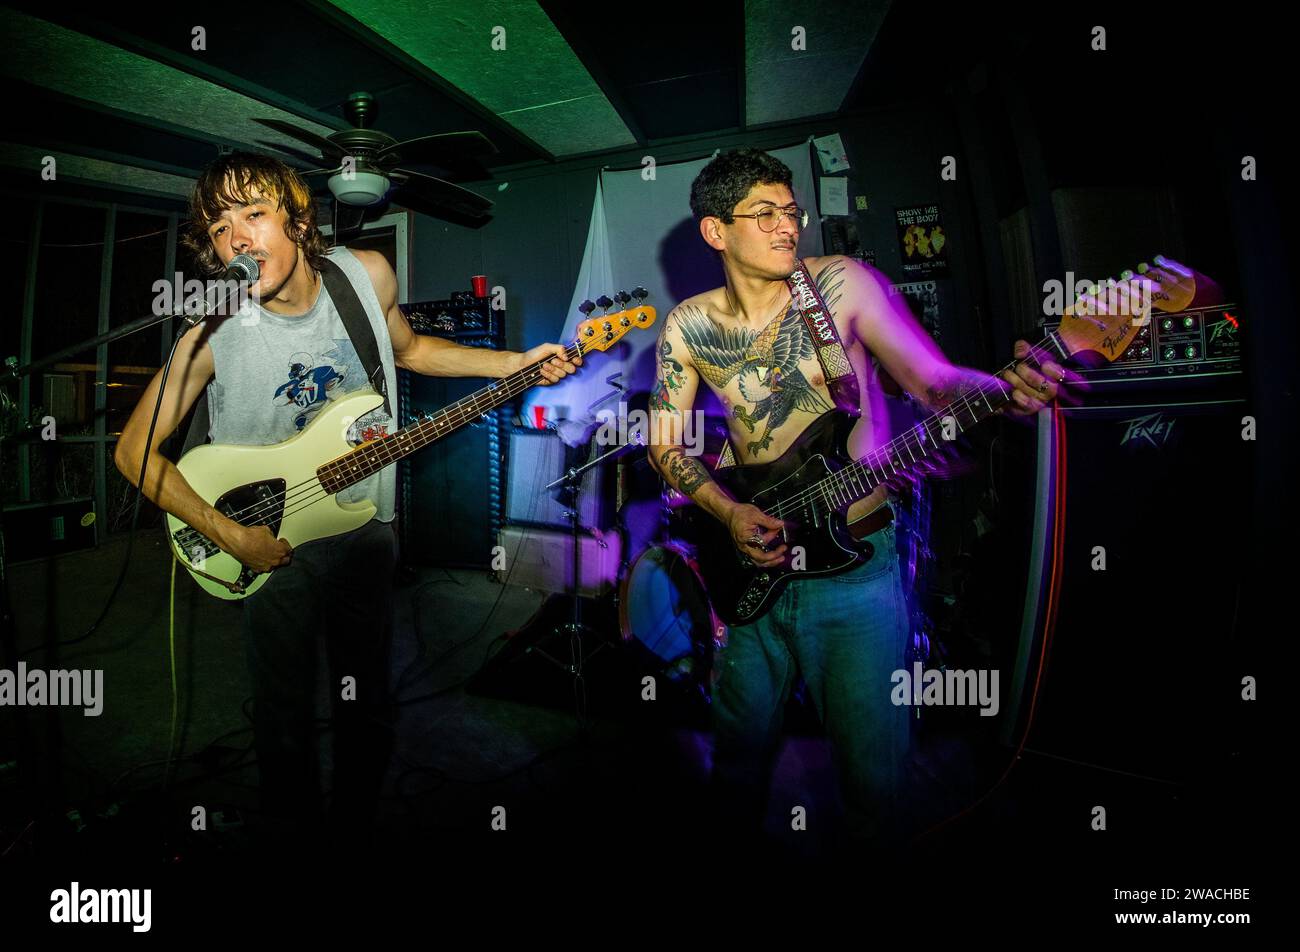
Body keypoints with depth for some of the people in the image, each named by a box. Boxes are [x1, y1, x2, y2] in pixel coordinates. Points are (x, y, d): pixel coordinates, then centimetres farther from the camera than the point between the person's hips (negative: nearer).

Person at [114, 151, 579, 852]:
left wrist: (513, 364, 2)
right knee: (286, 722, 12)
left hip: (365, 530, 3)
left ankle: (354, 827, 43)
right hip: (270, 545, -2)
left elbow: (407, 349, 10)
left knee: (367, 708, 16)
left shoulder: (368, 274, -10)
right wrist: (227, 534, -16)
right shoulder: (216, 332, -18)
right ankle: (294, 831, 41)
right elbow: (134, 450, -9)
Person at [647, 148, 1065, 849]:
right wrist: (729, 513, -10)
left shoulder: (841, 283, -5)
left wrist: (1005, 389, -30)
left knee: (873, 770, 7)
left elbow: (935, 382, -8)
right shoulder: (687, 327, 0)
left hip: (856, 562, -1)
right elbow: (665, 444, 5)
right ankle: (733, 828, 45)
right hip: (755, 561, 2)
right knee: (741, 745, 18)